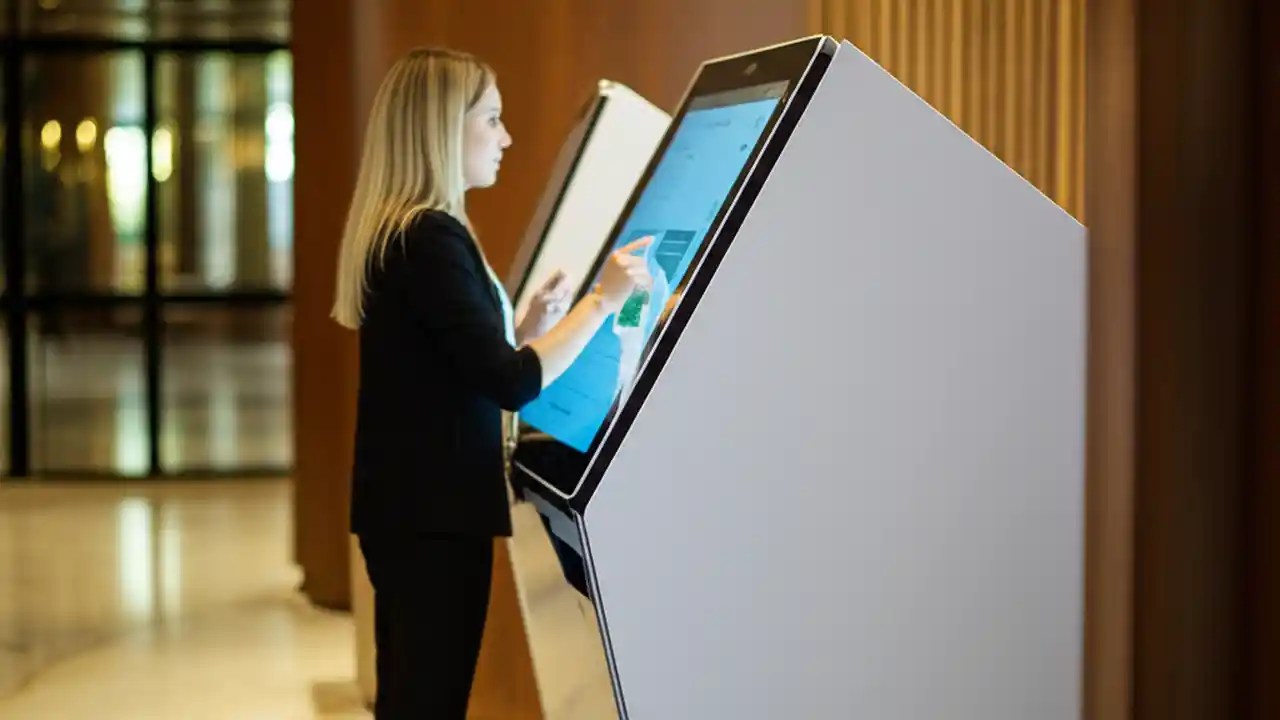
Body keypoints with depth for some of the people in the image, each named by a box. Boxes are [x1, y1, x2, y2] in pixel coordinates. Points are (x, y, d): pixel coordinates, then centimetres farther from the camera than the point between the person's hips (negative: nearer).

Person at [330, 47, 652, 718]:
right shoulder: (430, 239, -18)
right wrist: (602, 298, -14)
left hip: (410, 502, 10)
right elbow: (512, 384, -22)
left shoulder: (396, 233, 13)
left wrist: (532, 323, 10)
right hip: (435, 509, -10)